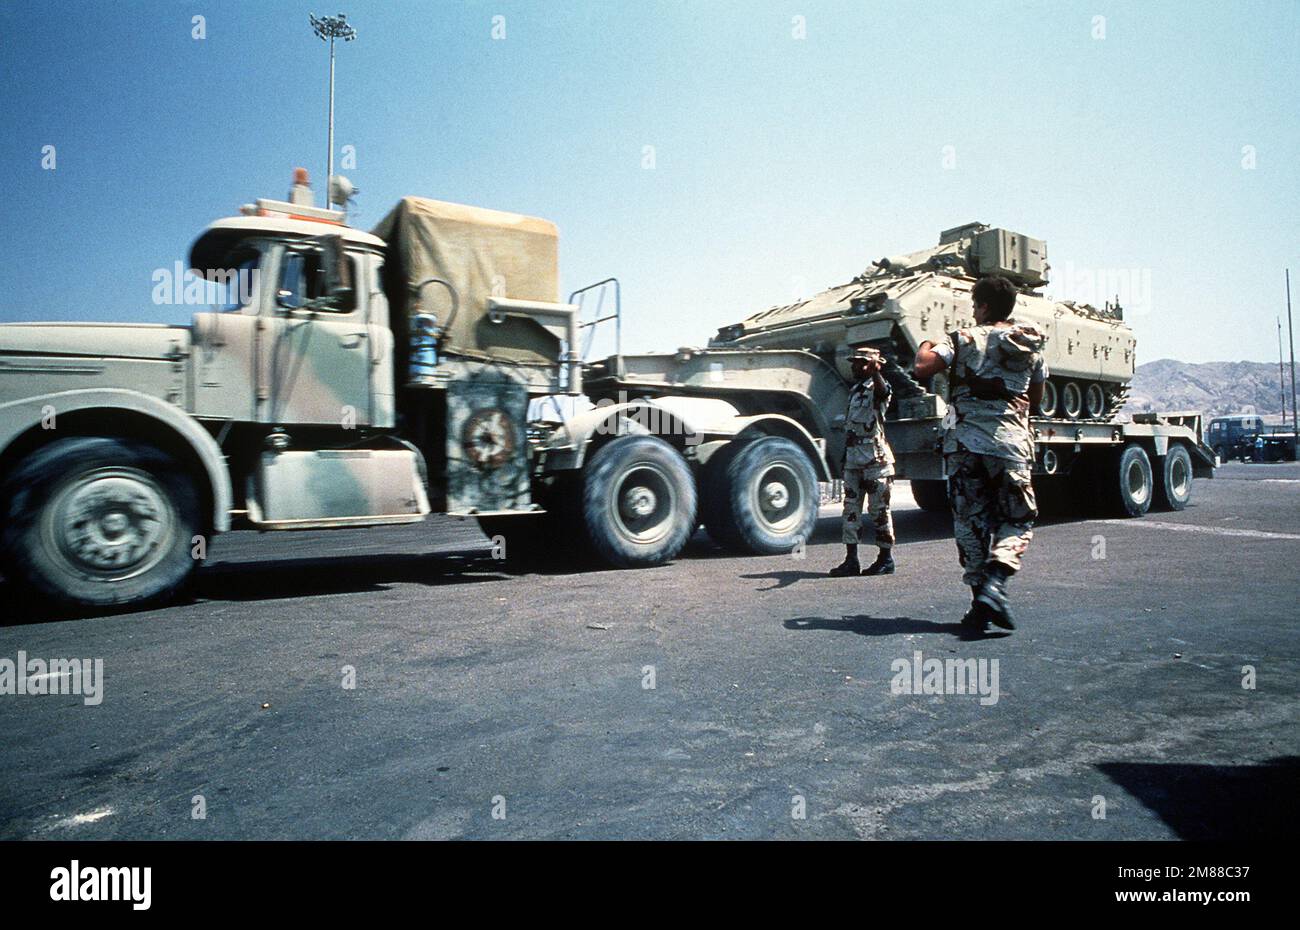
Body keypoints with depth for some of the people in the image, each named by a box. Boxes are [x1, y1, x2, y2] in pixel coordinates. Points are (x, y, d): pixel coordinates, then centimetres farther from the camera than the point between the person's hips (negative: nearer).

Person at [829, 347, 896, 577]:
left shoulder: (876, 387, -5)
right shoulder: (854, 390, 19)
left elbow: (882, 391, -32)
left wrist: (875, 372, -53)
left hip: (875, 459, -8)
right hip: (853, 459, 8)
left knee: (879, 510, 0)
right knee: (851, 510, 5)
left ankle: (886, 559, 10)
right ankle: (851, 560, 7)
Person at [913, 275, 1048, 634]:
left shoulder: (963, 339, 3)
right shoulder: (1032, 345, 14)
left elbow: (923, 368, -11)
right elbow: (1036, 399, 23)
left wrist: (925, 346, 10)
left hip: (963, 441, -1)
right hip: (1011, 443, 1)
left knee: (971, 522, 9)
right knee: (1017, 522, 9)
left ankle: (980, 600, 9)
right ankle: (994, 585, -15)